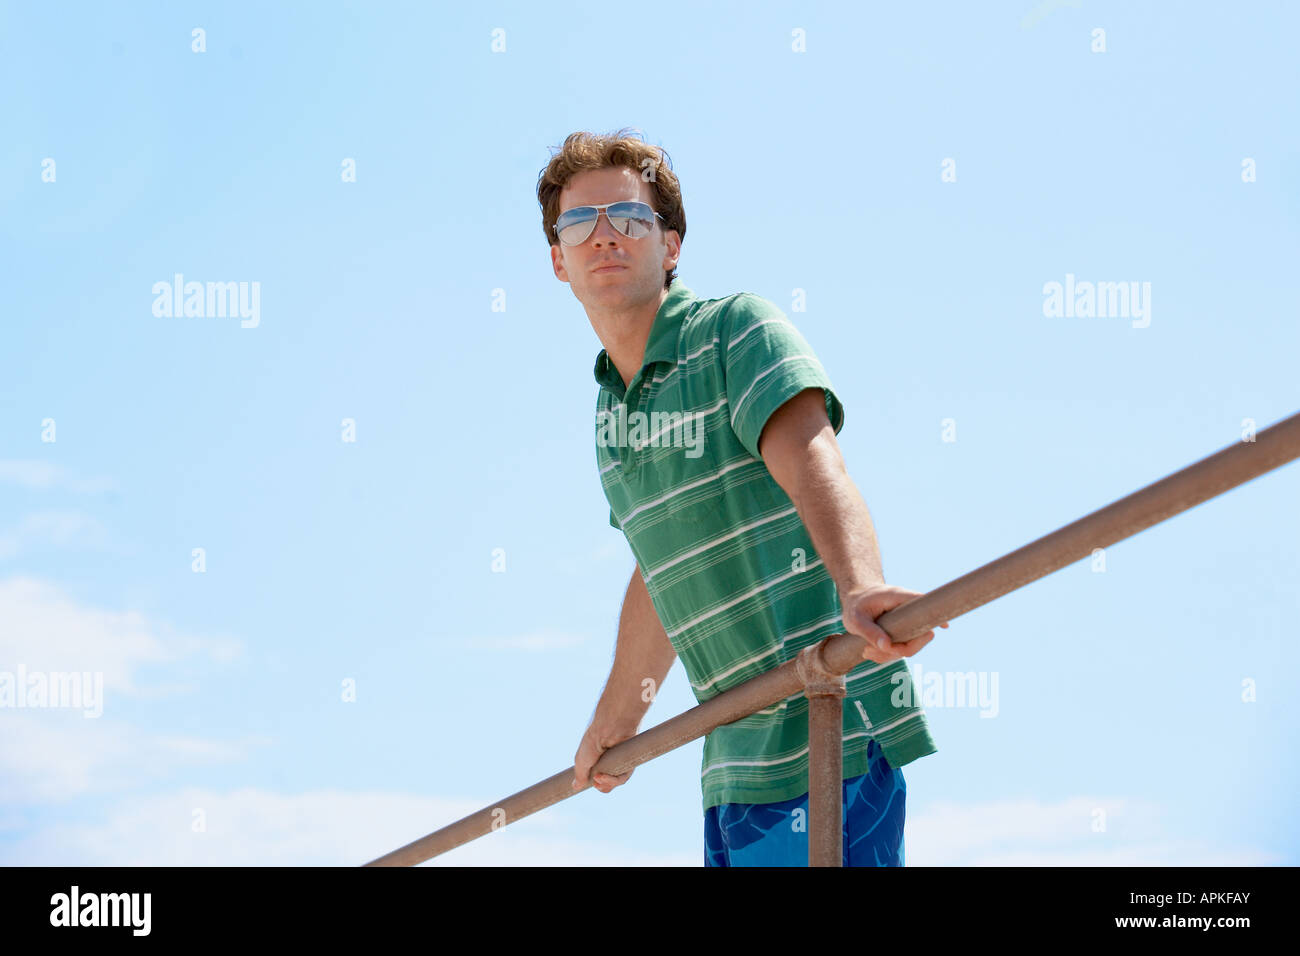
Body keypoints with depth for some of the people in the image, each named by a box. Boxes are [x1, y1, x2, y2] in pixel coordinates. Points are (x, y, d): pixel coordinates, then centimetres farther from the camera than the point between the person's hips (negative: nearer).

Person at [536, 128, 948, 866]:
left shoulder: (739, 328, -5)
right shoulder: (611, 410, 17)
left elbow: (812, 465, -24)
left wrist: (861, 588, -42)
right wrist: (614, 722, 36)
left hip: (827, 727, -8)